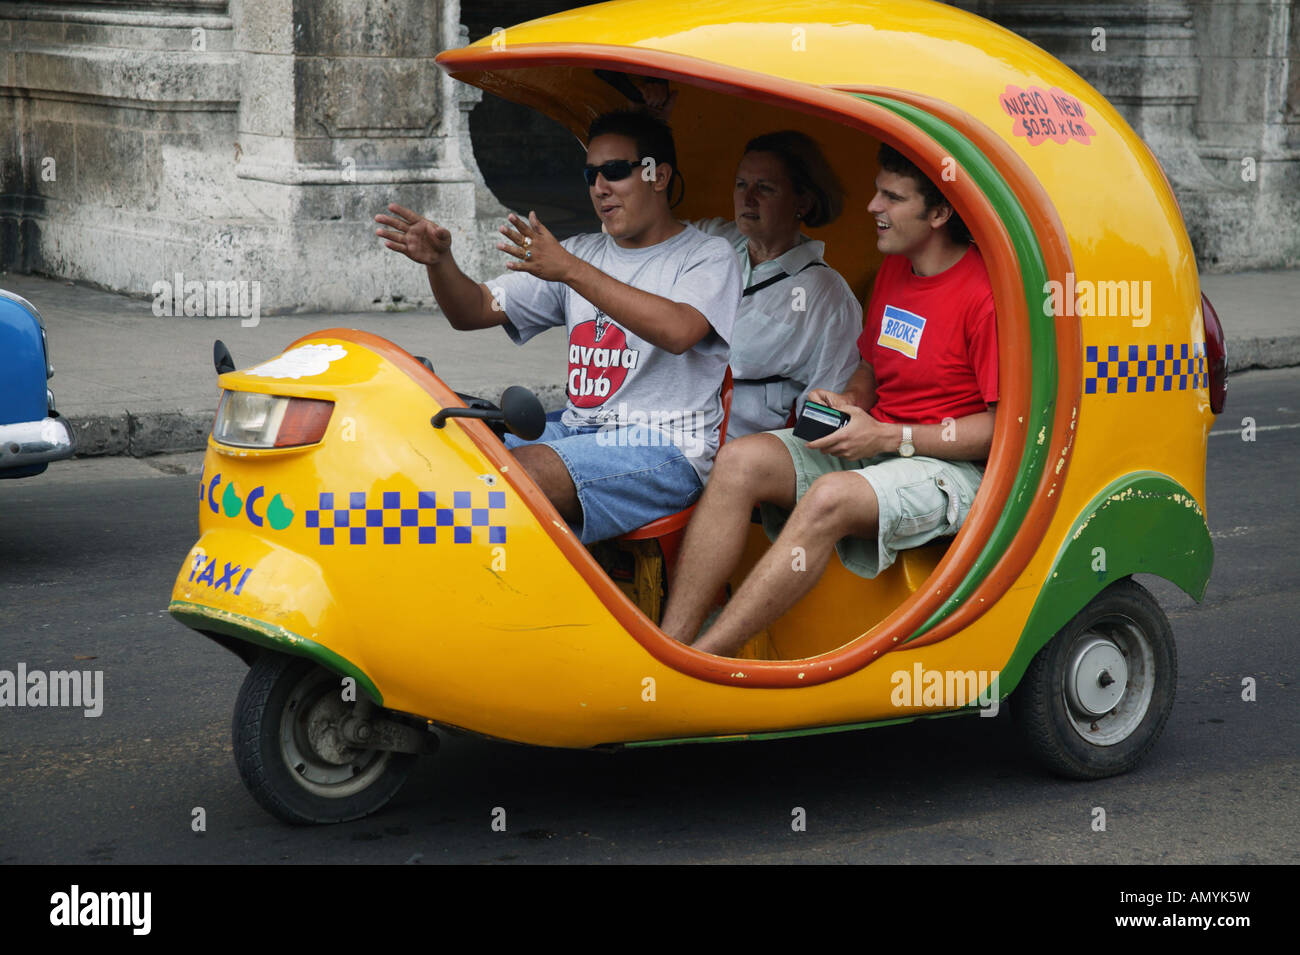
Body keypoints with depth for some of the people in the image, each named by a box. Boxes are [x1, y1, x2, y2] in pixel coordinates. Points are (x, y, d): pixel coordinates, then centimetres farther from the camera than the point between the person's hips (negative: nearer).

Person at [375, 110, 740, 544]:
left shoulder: (707, 255, 1)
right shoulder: (582, 252, 19)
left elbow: (677, 330, -22)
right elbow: (475, 310, 13)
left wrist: (570, 271, -28)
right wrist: (439, 261, -10)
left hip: (665, 447, -7)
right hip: (577, 429, 7)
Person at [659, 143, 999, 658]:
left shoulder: (983, 295, -15)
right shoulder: (894, 269, 13)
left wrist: (889, 437, -19)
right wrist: (846, 401, 0)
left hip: (951, 466, -8)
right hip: (872, 443, 8)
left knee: (830, 498, -36)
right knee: (740, 460, -17)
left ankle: (699, 662, -34)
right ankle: (669, 644, -25)